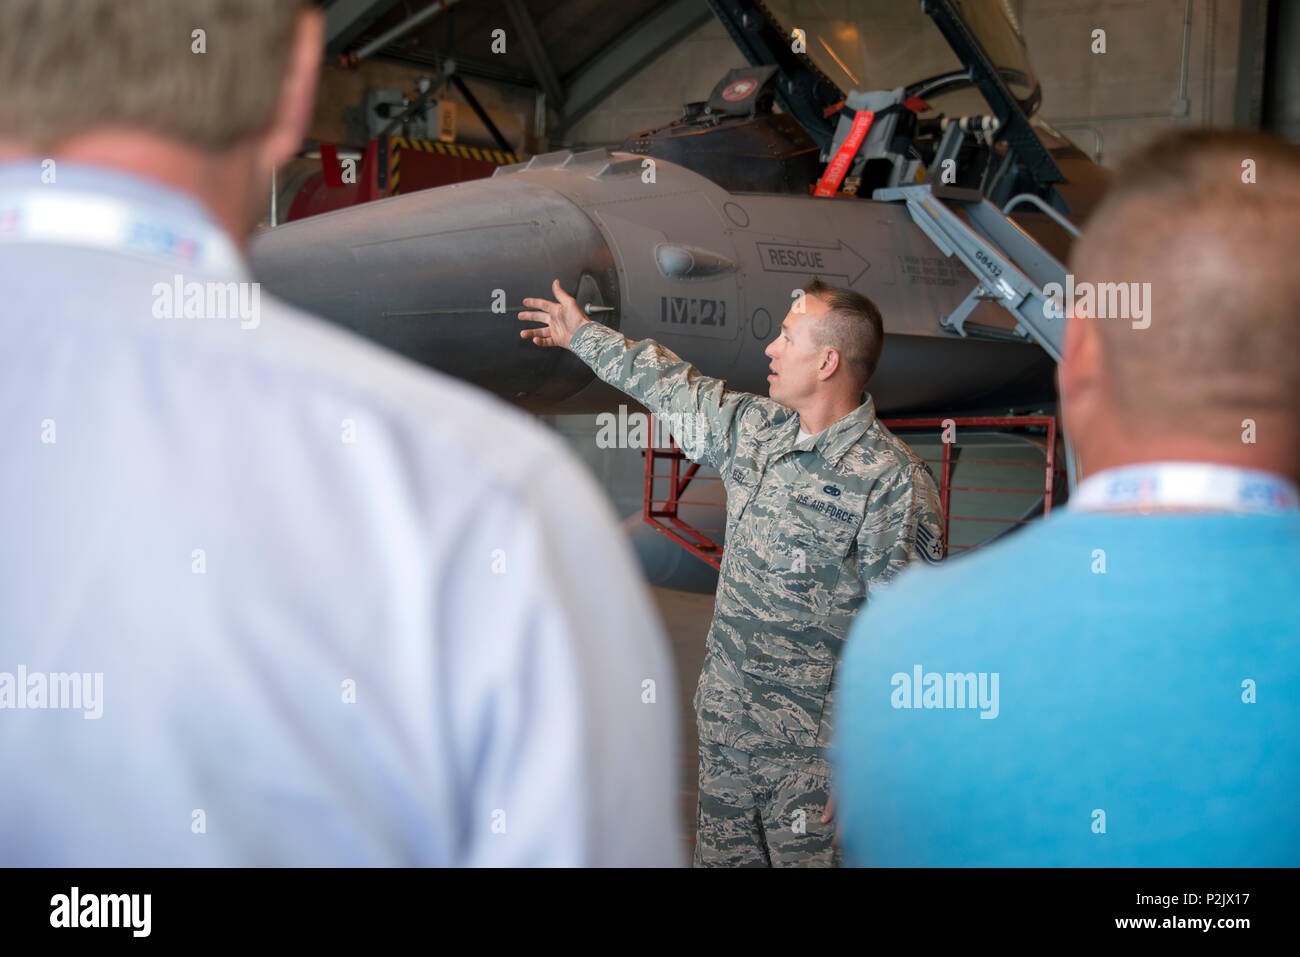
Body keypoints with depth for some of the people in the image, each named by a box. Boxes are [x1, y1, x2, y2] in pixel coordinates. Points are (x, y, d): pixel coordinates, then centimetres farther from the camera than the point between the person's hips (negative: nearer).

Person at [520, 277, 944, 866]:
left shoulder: (894, 483, -18)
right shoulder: (754, 427, 4)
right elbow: (674, 388, 22)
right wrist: (583, 334, 31)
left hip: (811, 745, -7)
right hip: (725, 713, 7)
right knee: (720, 855, 17)